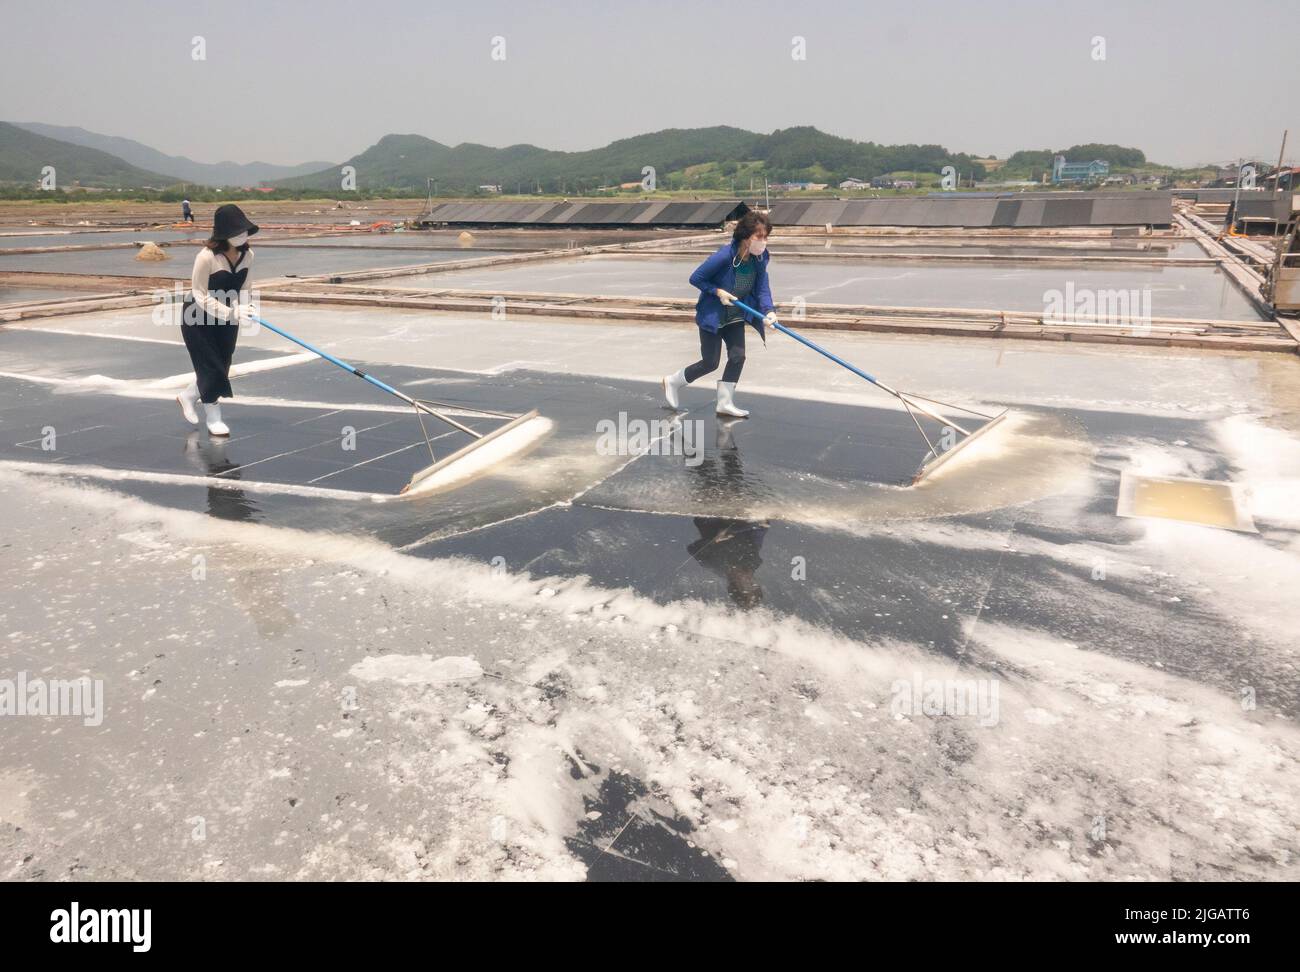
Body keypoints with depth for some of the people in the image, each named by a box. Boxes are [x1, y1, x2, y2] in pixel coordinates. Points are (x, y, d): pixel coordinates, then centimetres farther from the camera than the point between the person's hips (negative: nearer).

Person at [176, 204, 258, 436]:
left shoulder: (247, 255, -9)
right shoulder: (207, 256, -27)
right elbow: (201, 296, -24)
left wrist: (241, 307, -18)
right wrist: (233, 313, -33)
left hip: (226, 320, 6)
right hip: (198, 318, -6)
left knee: (222, 366, 12)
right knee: (210, 366, -4)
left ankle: (188, 397, 38)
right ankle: (213, 419, 10)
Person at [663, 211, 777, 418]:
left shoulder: (760, 258, -10)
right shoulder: (724, 256, -28)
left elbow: (762, 288, -10)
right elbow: (695, 278, -19)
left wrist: (768, 310, -27)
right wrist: (718, 292, -26)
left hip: (736, 317, 6)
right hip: (712, 315, -6)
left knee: (738, 357, -4)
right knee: (710, 363, 1)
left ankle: (725, 403, 10)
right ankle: (672, 382, 25)